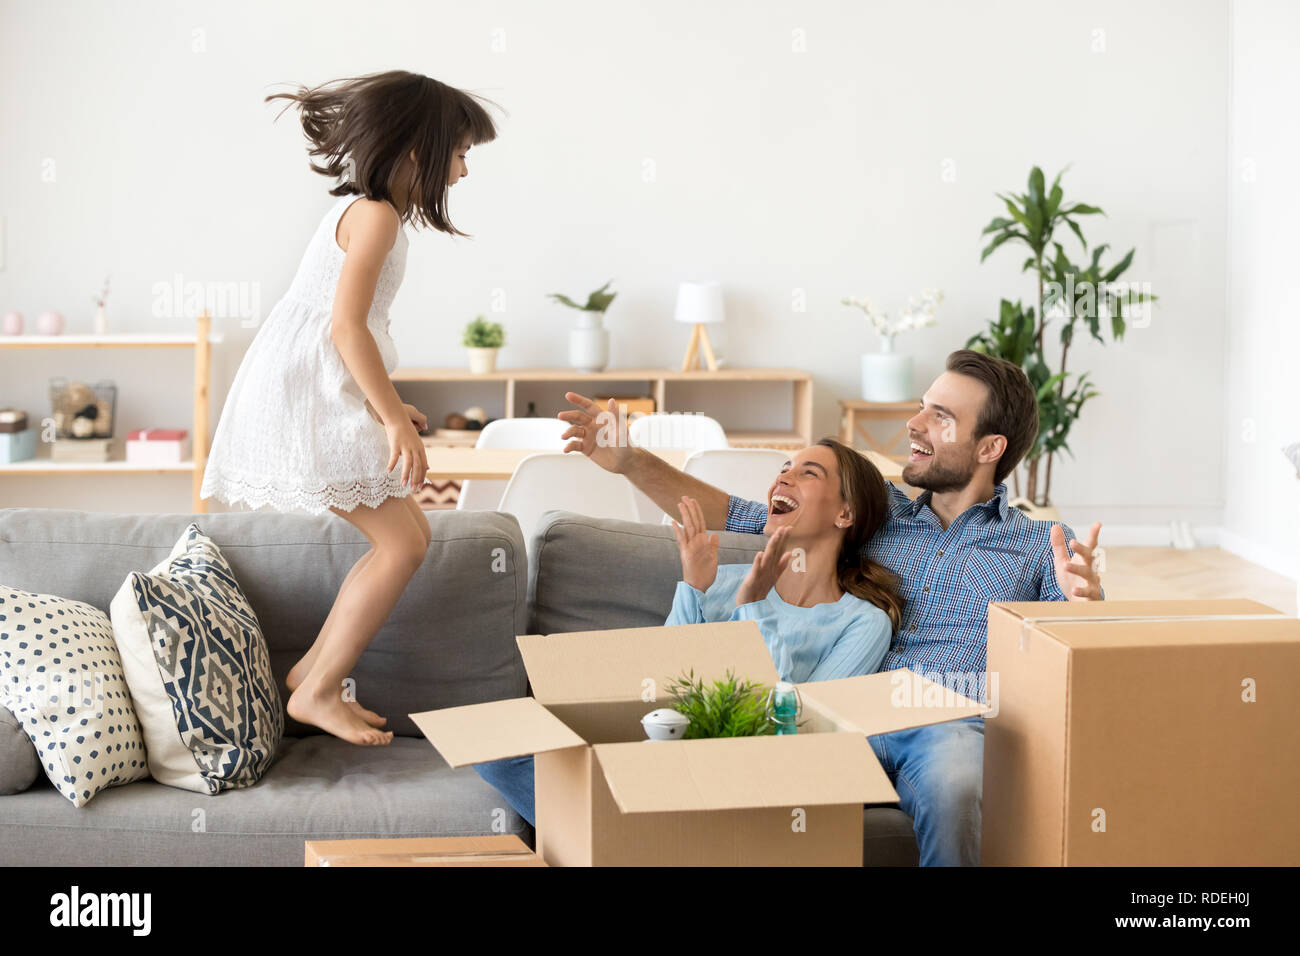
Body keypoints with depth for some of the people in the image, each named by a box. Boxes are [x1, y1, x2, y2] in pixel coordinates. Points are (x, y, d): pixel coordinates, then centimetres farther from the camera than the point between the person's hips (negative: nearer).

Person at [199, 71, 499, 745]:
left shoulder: (362, 211, 19)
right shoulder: (376, 215, -13)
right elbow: (346, 325, -22)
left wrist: (387, 406, 21)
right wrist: (395, 419, -21)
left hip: (327, 398, 10)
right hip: (308, 403, -10)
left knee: (411, 534, 10)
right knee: (402, 543, -11)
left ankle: (312, 671, 16)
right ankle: (318, 692, -3)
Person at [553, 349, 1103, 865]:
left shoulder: (1042, 546, 17)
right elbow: (738, 515, 25)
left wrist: (1085, 601, -20)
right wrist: (628, 461, 14)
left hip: (954, 728, -2)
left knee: (953, 785, -40)